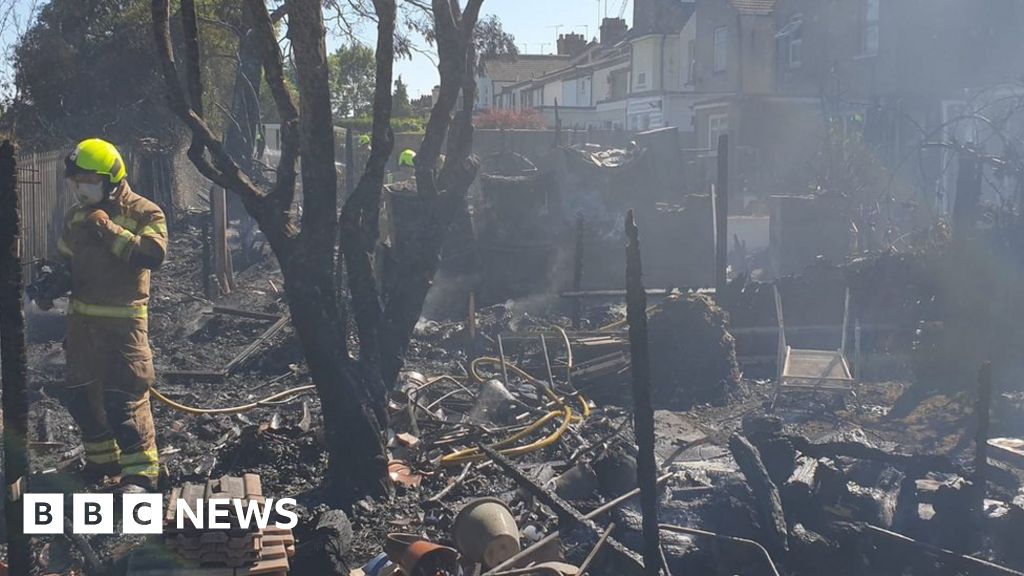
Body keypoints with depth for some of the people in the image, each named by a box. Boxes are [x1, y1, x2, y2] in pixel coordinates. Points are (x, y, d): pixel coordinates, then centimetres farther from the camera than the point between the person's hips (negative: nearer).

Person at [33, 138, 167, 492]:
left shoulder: (144, 213, -8)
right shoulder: (77, 216, 12)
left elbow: (152, 255, -24)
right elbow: (64, 261, 22)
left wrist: (109, 229, -23)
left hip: (123, 321, -7)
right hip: (81, 318, 7)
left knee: (125, 395, -13)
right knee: (79, 392, 13)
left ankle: (141, 470, -8)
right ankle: (102, 461, 28)